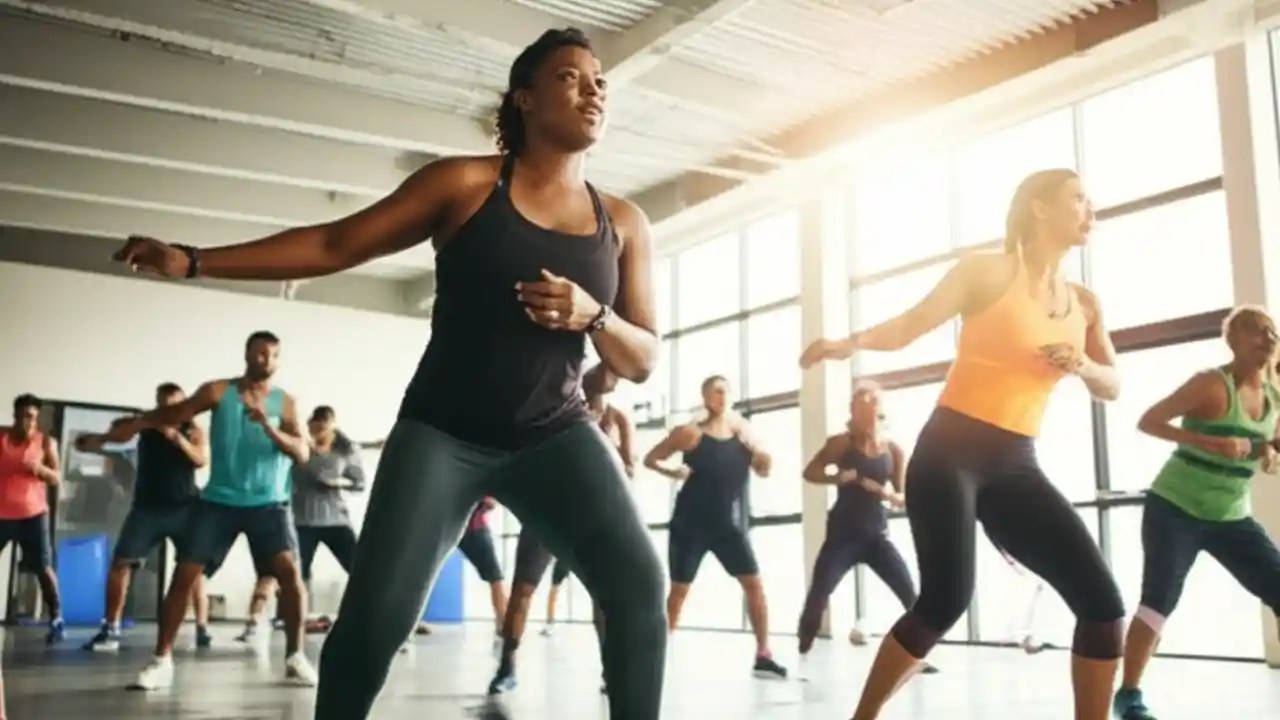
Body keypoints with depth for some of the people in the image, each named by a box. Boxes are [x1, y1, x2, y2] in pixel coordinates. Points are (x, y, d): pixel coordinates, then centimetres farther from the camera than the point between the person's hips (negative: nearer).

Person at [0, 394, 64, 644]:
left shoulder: (46, 442, 1)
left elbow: (56, 479, 0)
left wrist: (40, 468, -20)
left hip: (33, 514, -2)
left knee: (43, 567, -6)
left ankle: (57, 620, -3)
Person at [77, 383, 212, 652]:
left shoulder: (192, 431, 1)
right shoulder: (143, 425, 6)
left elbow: (202, 459, -13)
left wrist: (175, 437, -22)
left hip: (183, 507, -1)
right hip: (147, 506, 2)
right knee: (120, 563, -5)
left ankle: (202, 628, 5)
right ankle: (111, 630, 4)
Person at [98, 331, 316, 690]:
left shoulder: (285, 402, 1)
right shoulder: (219, 392, 1)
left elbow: (302, 454, -8)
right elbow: (174, 414, 7)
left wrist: (269, 427, -23)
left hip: (268, 503, 0)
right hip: (219, 501, 1)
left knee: (290, 572, -15)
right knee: (184, 575, -4)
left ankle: (295, 658, -3)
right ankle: (161, 661, 6)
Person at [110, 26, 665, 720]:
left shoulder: (624, 224, 5)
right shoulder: (464, 184, -2)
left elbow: (643, 361, 5)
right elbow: (334, 245, 1)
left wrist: (593, 315, -17)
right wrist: (191, 260, -3)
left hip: (555, 438, 2)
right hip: (442, 432, -2)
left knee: (639, 583, -20)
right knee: (375, 613, -13)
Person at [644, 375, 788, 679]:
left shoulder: (742, 431, 3)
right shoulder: (691, 433, -7)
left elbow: (763, 470, 8)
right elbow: (650, 459, -2)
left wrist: (763, 457, -12)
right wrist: (673, 473, -20)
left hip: (729, 523, 3)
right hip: (691, 523, -3)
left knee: (755, 584, -5)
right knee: (679, 589, 3)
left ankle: (763, 656, 1)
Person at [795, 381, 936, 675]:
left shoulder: (894, 450, 2)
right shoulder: (843, 443, -4)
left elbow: (903, 499, 7)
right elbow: (810, 472, -8)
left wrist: (886, 493, -14)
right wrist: (838, 477, -24)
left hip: (877, 536, 3)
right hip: (843, 535, -2)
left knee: (910, 594, -6)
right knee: (817, 597, -11)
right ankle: (801, 655, 3)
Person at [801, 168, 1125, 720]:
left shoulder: (1084, 306, 14)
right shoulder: (987, 272, -2)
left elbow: (1112, 387, 20)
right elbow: (908, 326, -9)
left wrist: (1082, 366, -3)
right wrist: (850, 343, -30)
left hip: (1016, 467, 6)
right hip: (950, 452, -6)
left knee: (1102, 602, -4)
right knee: (946, 600, -17)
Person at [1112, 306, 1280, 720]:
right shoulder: (1212, 384, -15)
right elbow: (1148, 421, -19)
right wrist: (1209, 442, -30)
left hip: (1232, 517, 7)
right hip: (1175, 509, -7)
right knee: (1161, 598, -12)